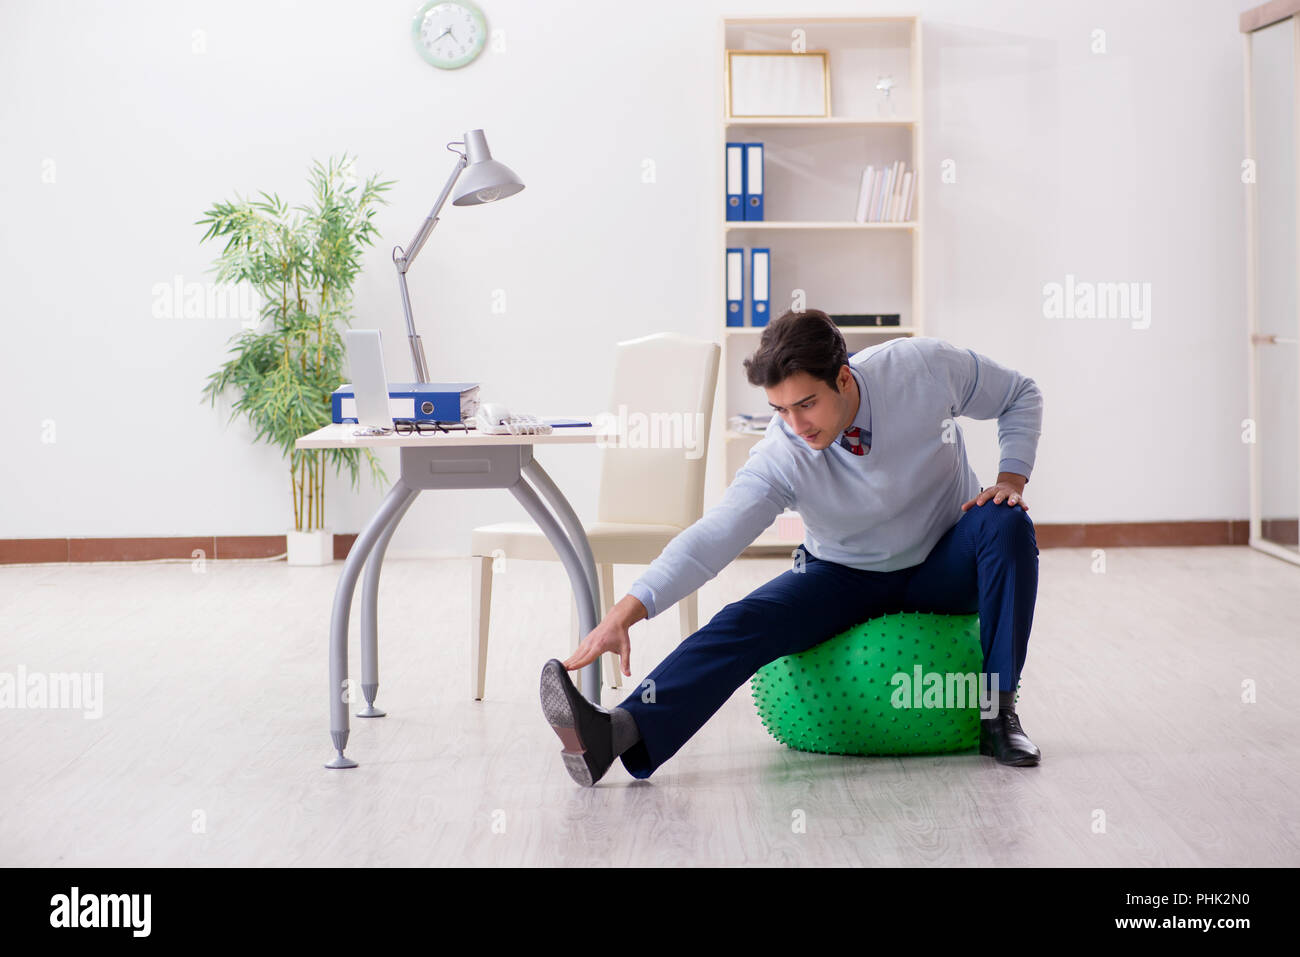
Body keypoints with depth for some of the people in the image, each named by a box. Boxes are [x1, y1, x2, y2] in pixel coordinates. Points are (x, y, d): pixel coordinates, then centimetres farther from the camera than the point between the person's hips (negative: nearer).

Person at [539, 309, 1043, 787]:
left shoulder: (923, 366, -24)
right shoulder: (779, 458, -26)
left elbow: (1021, 395, -5)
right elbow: (711, 537, -32)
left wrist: (1011, 477, -20)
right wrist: (624, 612, -44)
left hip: (946, 568, 1)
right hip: (847, 577, -1)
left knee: (1006, 523, -31)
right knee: (745, 623, -25)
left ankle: (998, 714, -23)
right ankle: (624, 730, -45)